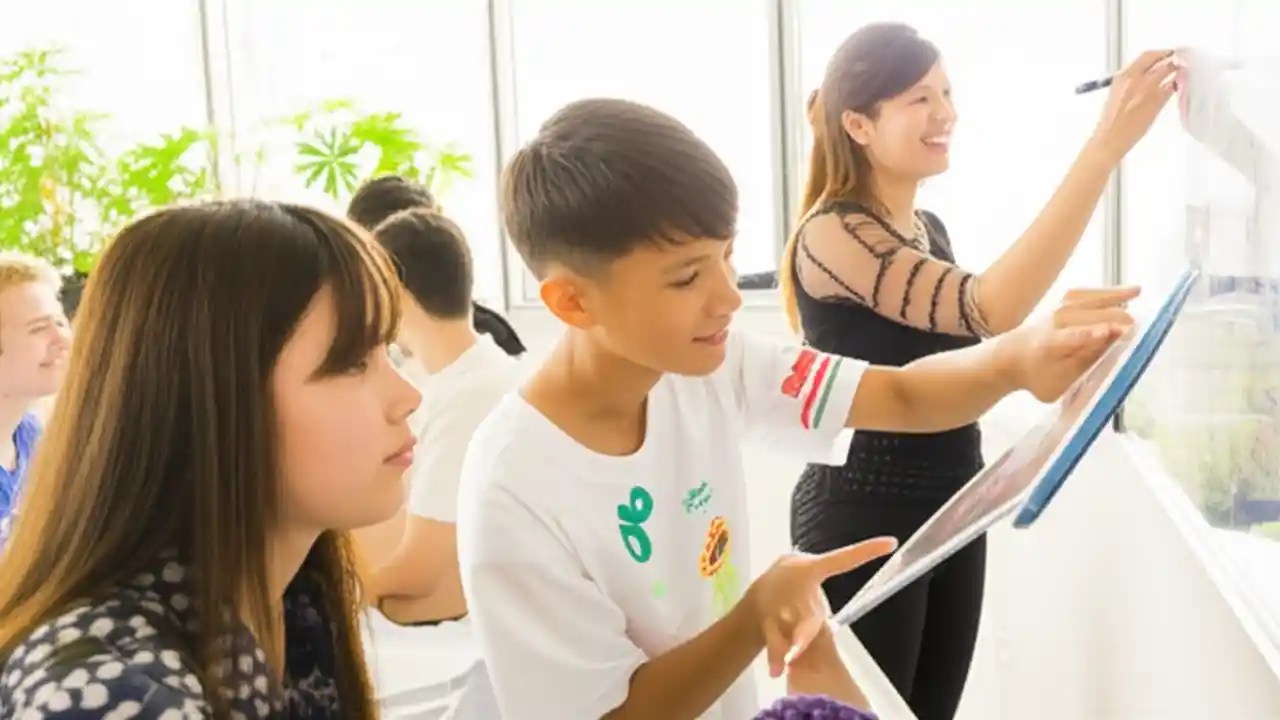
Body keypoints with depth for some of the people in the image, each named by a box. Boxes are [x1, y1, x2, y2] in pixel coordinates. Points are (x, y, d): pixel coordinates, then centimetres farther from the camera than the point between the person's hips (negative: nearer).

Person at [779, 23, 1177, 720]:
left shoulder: (930, 226, 9)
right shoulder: (832, 234, -18)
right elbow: (988, 308, -32)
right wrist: (1108, 144, -33)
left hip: (951, 504, 8)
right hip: (863, 518, -8)